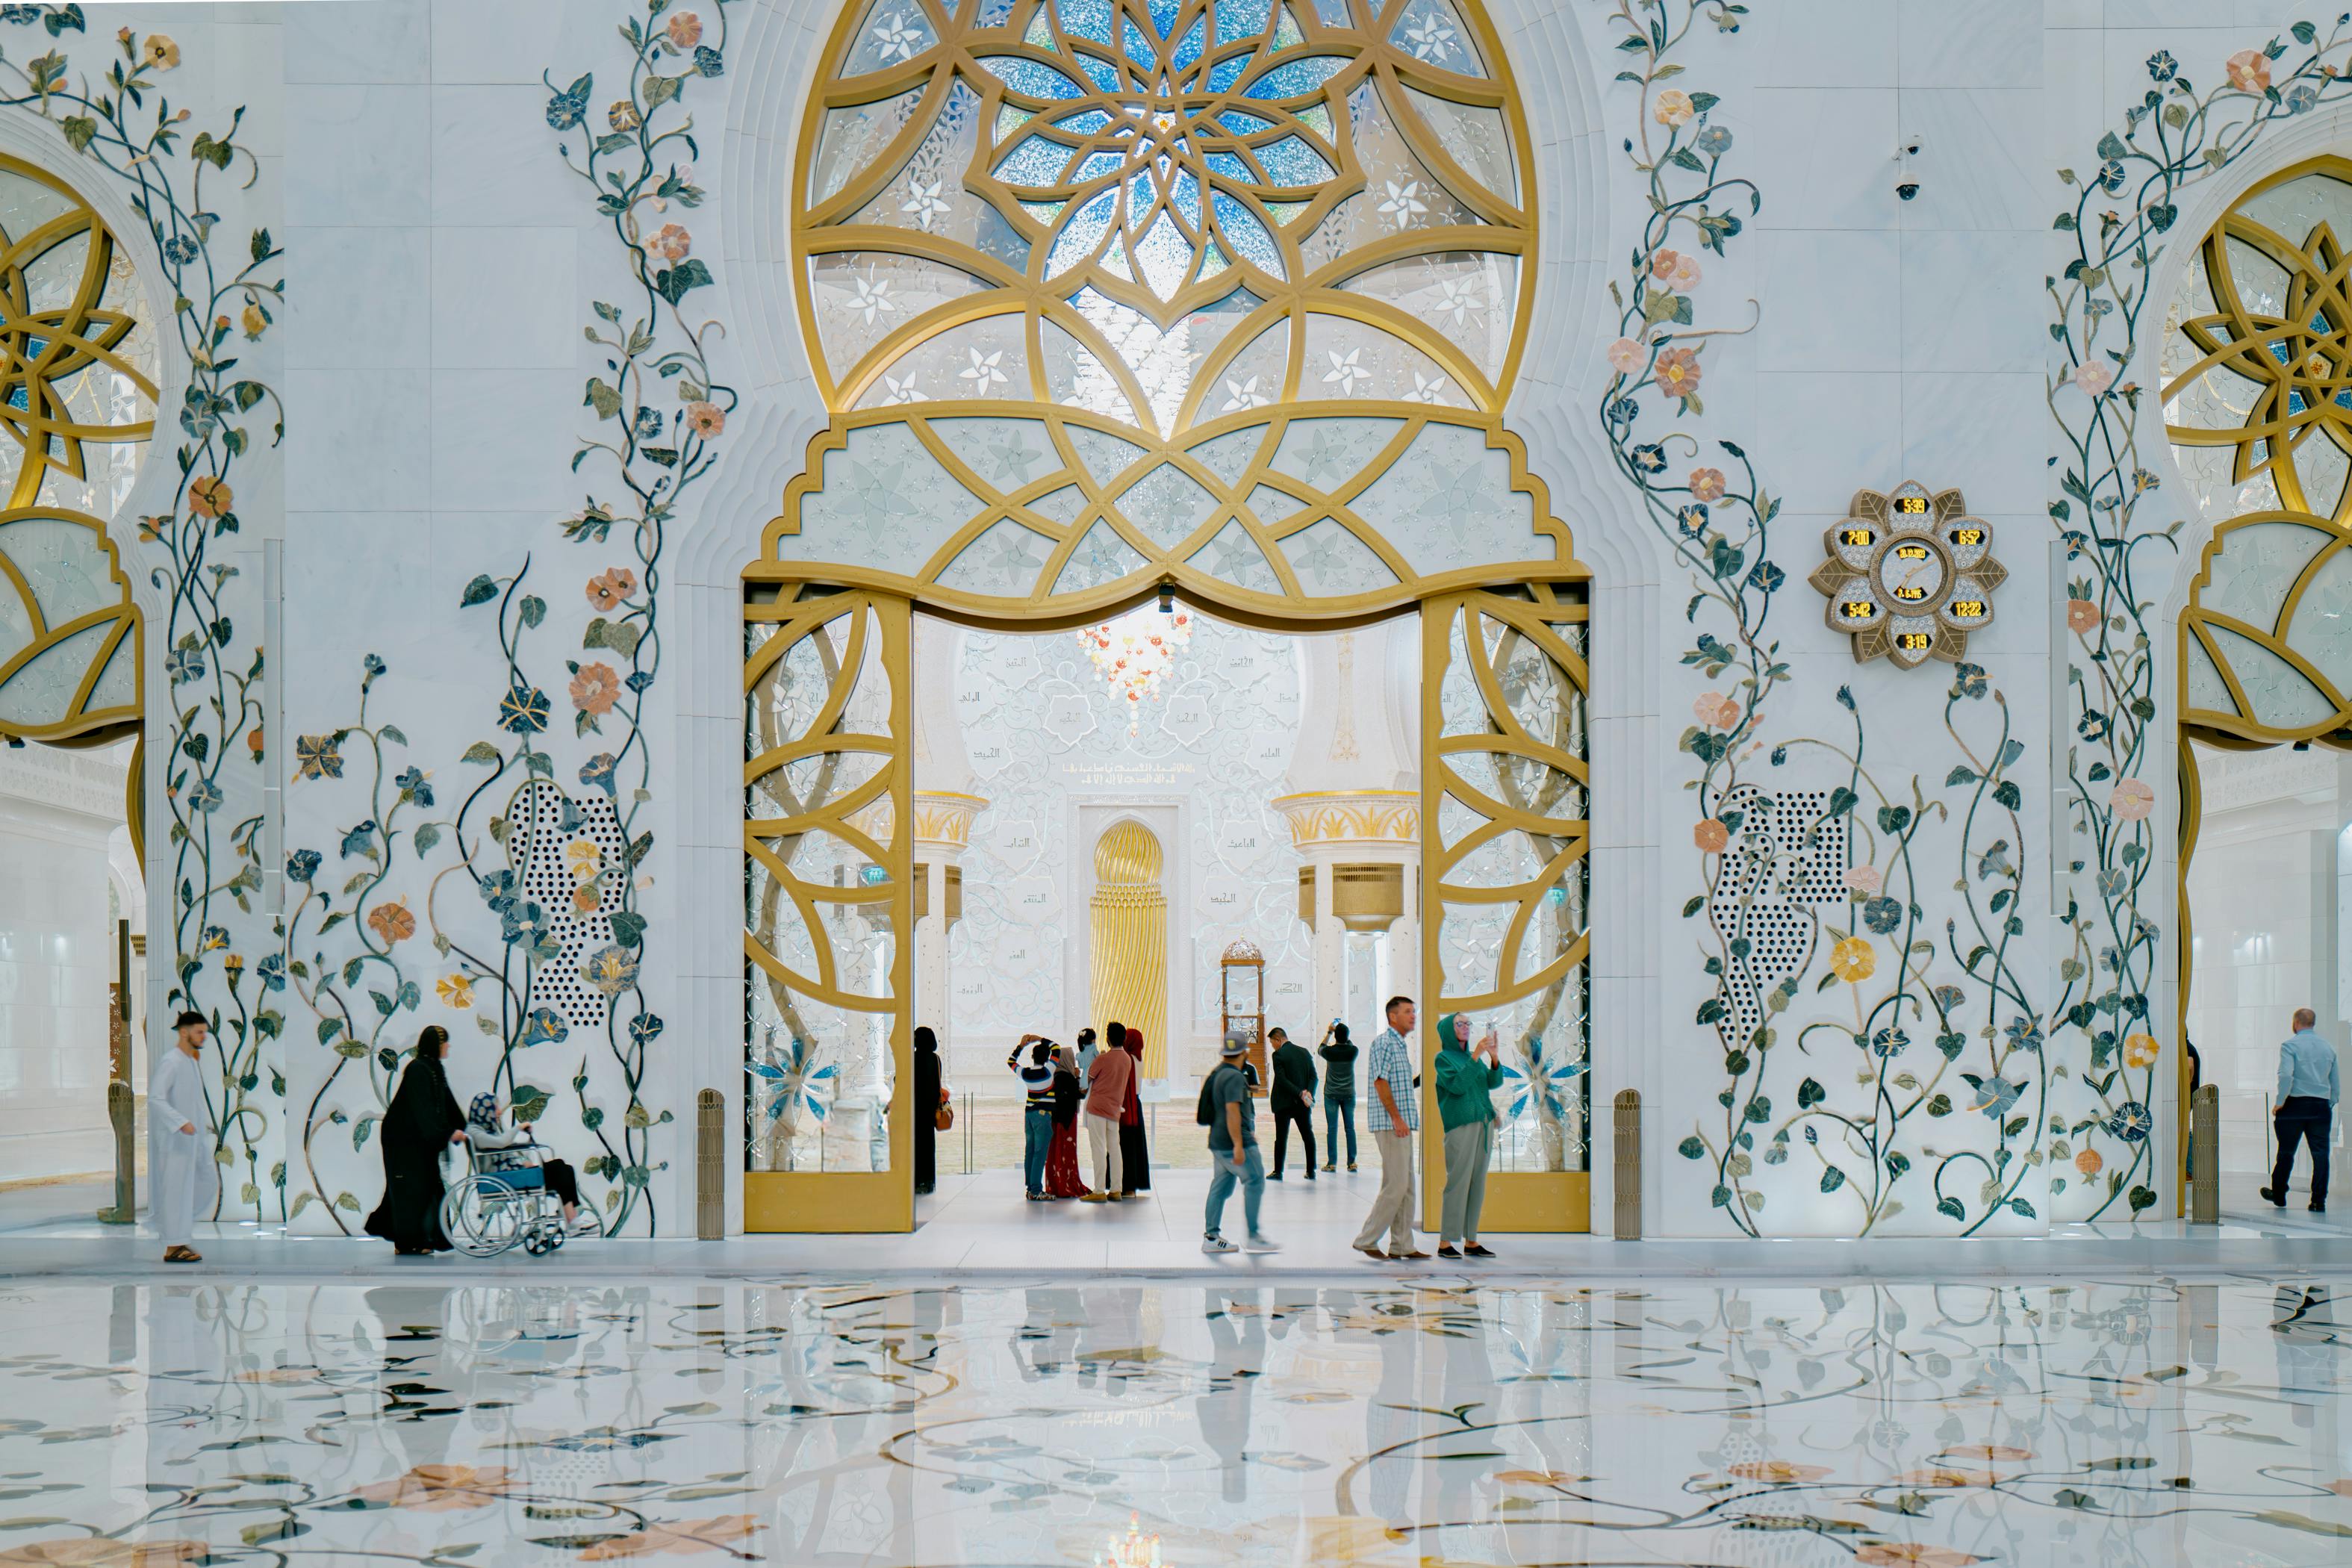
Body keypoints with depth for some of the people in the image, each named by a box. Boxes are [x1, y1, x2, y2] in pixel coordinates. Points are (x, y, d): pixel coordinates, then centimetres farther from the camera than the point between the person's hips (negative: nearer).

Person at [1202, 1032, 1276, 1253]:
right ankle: (1253, 1236, -2)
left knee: (1220, 1187, 9)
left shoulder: (1217, 1074, 15)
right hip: (1234, 1143, -10)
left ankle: (1211, 1237, 8)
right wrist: (1238, 1145, -26)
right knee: (1255, 1183, -2)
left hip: (1218, 1143, 10)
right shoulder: (1234, 1077, -16)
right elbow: (1232, 1111, -23)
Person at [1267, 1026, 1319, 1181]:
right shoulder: (1304, 1052, 7)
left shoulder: (1278, 1055, -11)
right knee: (1308, 1136, 11)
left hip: (1284, 1103, -5)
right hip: (1303, 1104, 5)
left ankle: (1278, 1172, 5)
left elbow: (1281, 1080, -18)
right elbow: (1313, 1076, 3)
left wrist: (1300, 1093, -18)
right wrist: (1308, 1093, -8)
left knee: (1281, 1138, 2)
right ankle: (1311, 1171, 12)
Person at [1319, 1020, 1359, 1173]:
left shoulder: (1330, 1051, -11)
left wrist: (1329, 1033, 22)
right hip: (1349, 1094, 2)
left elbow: (1320, 1049, 14)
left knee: (1332, 1128, 0)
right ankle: (1352, 1162, 5)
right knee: (1350, 1128, 6)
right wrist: (1343, 1031, 23)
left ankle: (1332, 1163, -2)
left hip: (1331, 1094, -1)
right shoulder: (1353, 1051, -8)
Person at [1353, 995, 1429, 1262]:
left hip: (1401, 1125, 10)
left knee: (1406, 1187, 8)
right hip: (1390, 1125, -10)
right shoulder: (1384, 1043, -9)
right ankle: (1367, 1240, -5)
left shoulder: (1400, 1045, 20)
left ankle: (1402, 1246, 10)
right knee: (1395, 1185, -11)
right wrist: (1397, 1118, -21)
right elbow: (1380, 1082, -17)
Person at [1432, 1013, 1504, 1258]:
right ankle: (1445, 1243, -6)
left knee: (1478, 1184, 6)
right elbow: (1457, 1085, -15)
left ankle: (1471, 1242, 10)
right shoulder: (1444, 1058, 1)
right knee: (1458, 1182, -10)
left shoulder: (1472, 1057, 20)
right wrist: (1475, 1057, -19)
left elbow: (1494, 1081, 6)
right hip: (1460, 1125, -7)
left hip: (1484, 1124, 7)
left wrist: (1493, 1057, -10)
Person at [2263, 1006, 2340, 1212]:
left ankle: (2279, 1195, 21)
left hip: (2295, 1103, -4)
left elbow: (2286, 1075, -18)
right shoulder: (2328, 1047, 12)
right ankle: (2319, 1201, -3)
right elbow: (2335, 1082, 15)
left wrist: (2280, 1102, -10)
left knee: (2286, 1152, 9)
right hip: (2321, 1105, 4)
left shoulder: (2290, 1045, -6)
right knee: (2320, 1153, 1)